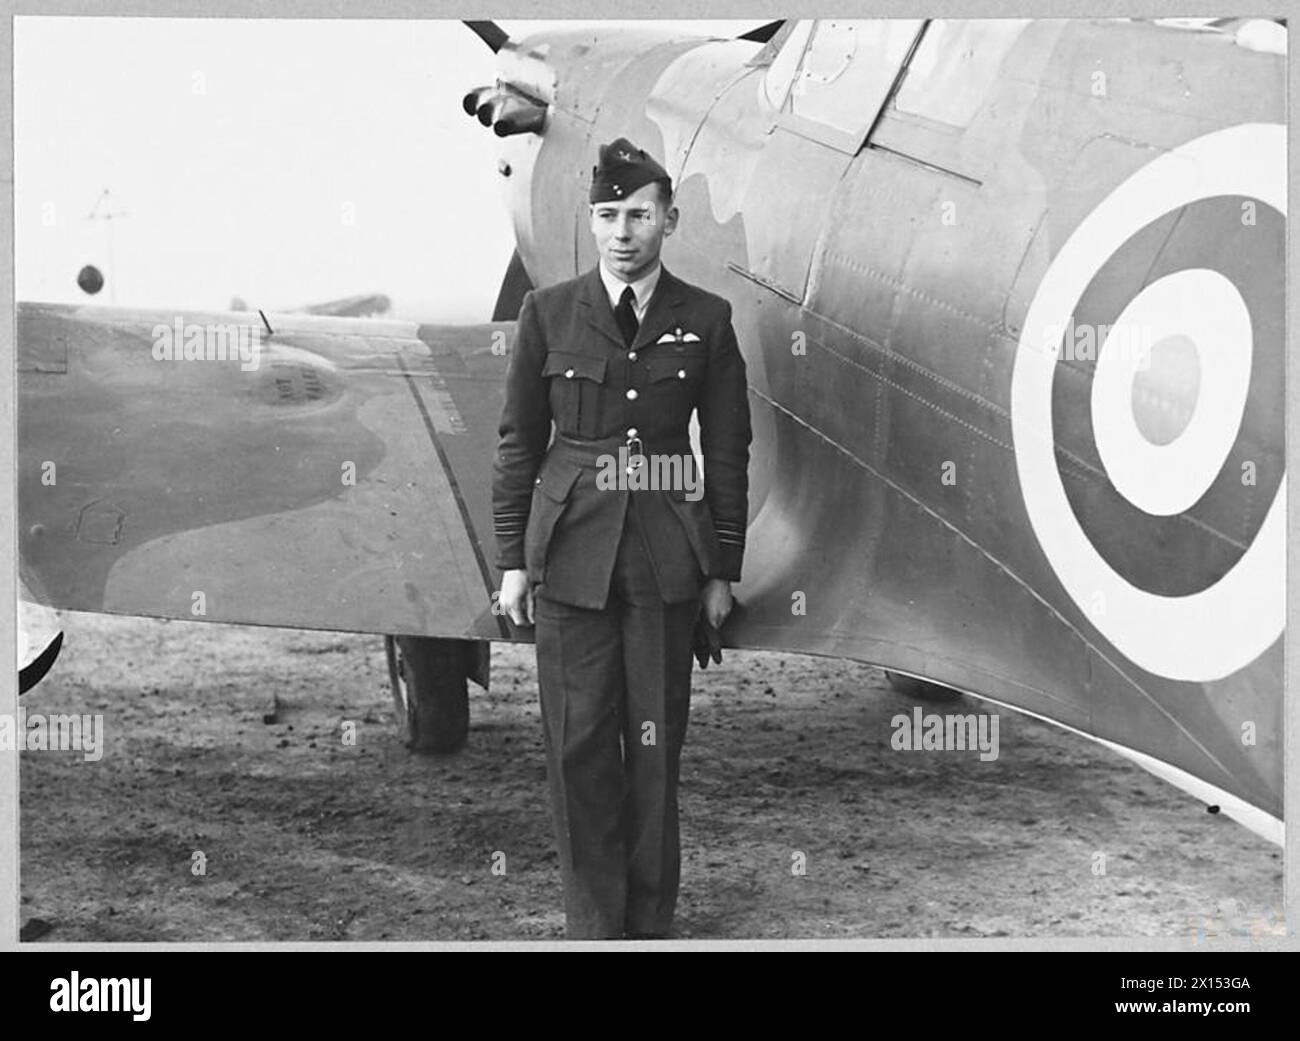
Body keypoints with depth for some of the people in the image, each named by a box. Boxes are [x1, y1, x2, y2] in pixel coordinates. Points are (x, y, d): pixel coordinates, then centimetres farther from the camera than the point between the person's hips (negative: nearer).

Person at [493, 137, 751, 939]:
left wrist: (723, 570, 4)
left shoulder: (706, 320, 3)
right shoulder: (549, 313, 3)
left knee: (656, 742, 3)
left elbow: (728, 451, 6)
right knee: (580, 742, 0)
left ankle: (650, 922, 15)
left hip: (666, 556, 0)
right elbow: (519, 443, 6)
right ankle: (593, 924, 10)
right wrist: (512, 561, 3)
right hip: (570, 552, 0)